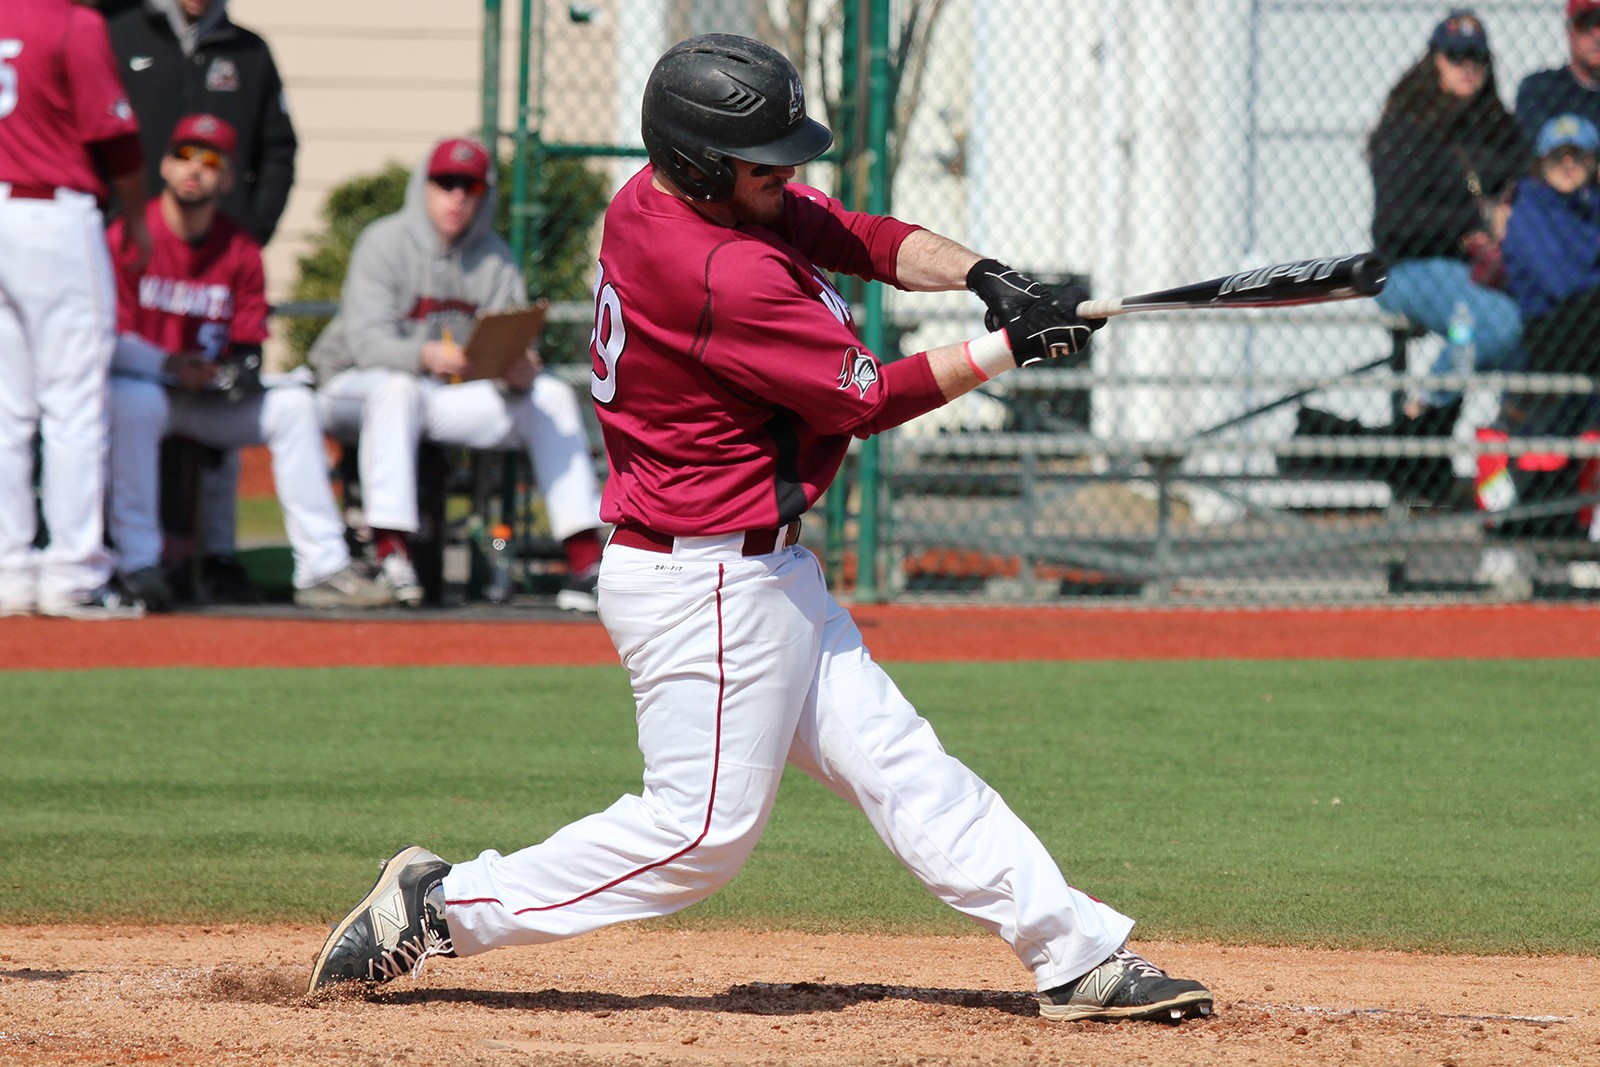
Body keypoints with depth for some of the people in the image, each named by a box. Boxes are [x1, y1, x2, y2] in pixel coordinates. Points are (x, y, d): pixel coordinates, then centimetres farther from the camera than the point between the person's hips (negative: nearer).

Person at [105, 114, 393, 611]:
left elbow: (249, 351, 1)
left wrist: (234, 372, -22)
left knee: (294, 403, -13)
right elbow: (110, 343, -17)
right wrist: (170, 366, -29)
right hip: (143, 388, -5)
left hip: (210, 399, 5)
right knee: (134, 399, -37)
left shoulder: (241, 251, 3)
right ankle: (138, 564, -32)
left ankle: (322, 568, -16)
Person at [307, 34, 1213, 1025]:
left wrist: (982, 275, -9)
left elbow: (863, 236, 8)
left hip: (763, 568, 11)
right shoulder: (724, 277, -27)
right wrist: (1010, 348, -9)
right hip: (706, 585, -11)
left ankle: (1081, 954, 13)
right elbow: (871, 397, -18)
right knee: (703, 830, -4)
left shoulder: (661, 198, 3)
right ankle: (443, 903, 3)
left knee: (895, 760, 11)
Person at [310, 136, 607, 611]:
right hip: (355, 388, -5)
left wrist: (519, 372, -32)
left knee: (552, 396, -11)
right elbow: (365, 339, -24)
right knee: (398, 388, -38)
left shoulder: (494, 258, 3)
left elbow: (510, 345, -6)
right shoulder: (385, 242, -11)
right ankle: (391, 554, -44)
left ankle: (585, 559, -18)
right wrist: (424, 355, -44)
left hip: (448, 399, 5)